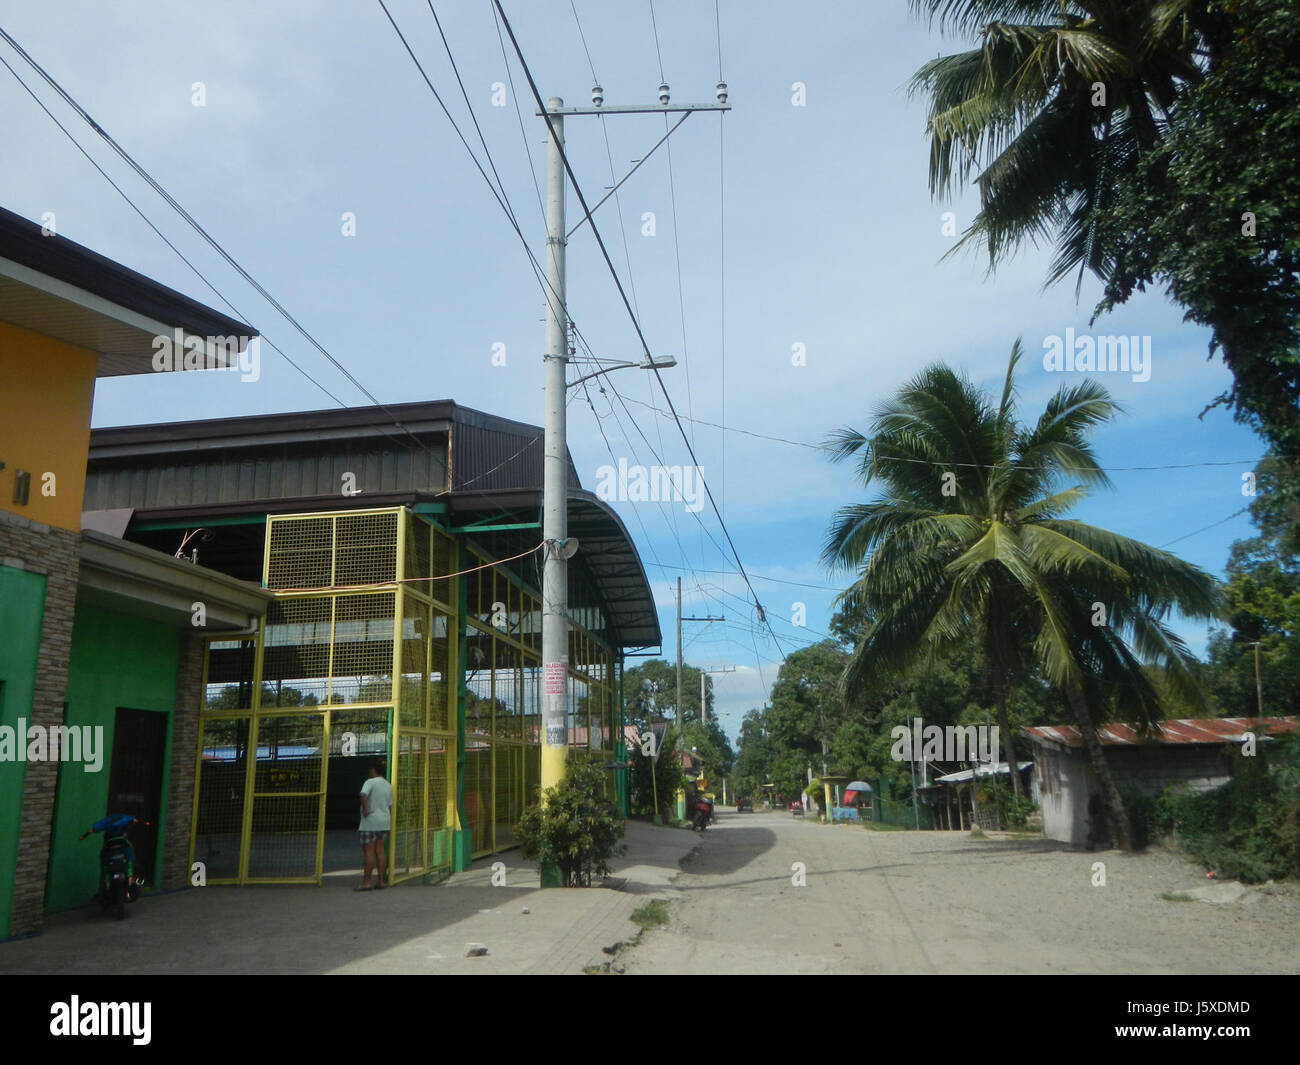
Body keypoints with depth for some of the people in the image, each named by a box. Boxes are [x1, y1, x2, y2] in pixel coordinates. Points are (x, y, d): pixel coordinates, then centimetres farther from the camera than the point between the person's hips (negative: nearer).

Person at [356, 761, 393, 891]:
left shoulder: (370, 782, -10)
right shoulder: (388, 785, 13)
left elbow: (363, 794, -30)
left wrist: (365, 810, -20)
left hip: (370, 822, -7)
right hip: (384, 822, 7)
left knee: (368, 851, -6)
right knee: (380, 851, 8)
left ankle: (366, 883, -6)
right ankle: (380, 881, 8)